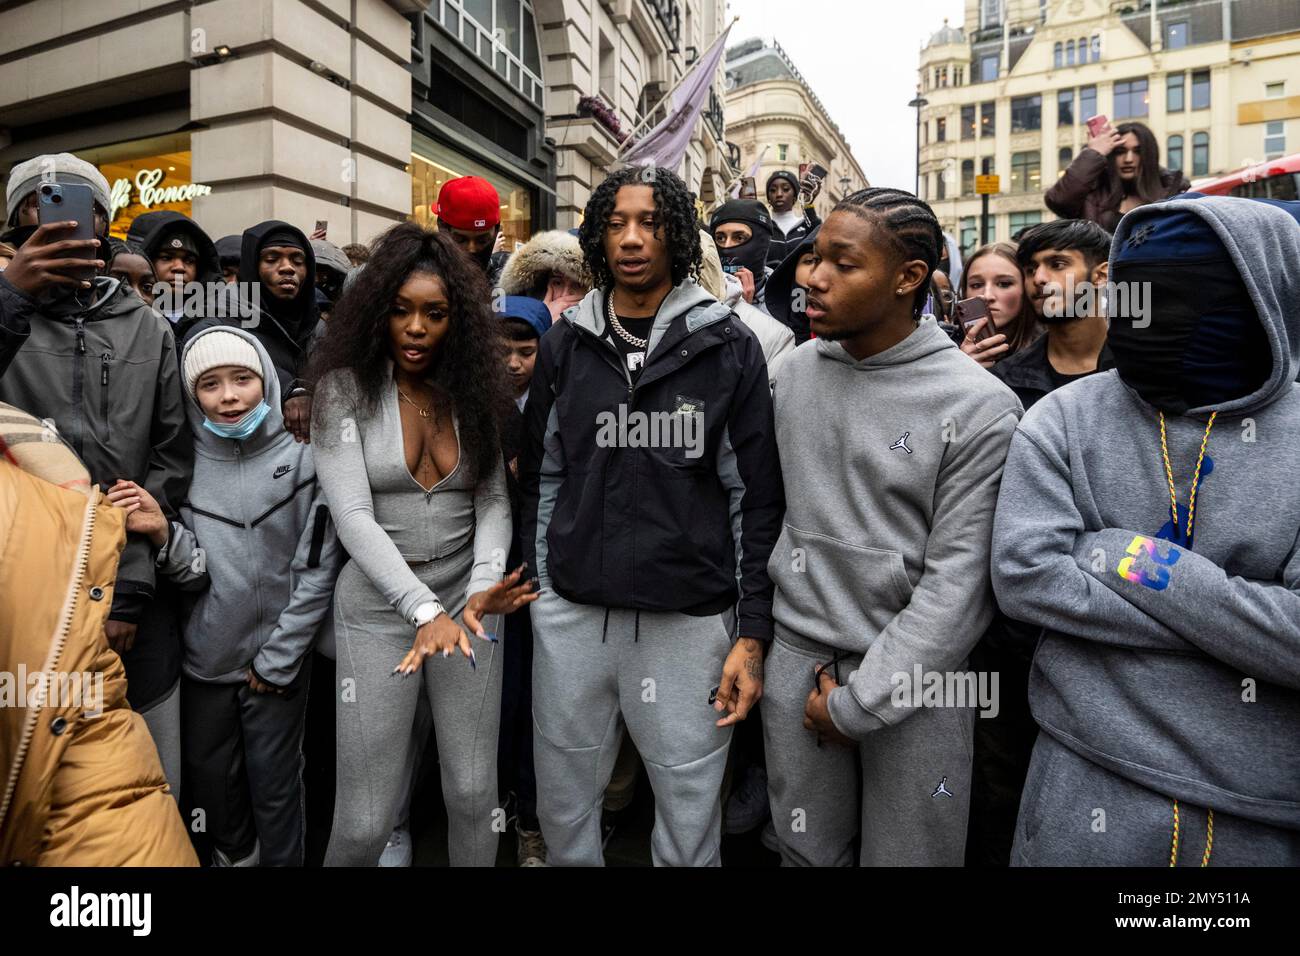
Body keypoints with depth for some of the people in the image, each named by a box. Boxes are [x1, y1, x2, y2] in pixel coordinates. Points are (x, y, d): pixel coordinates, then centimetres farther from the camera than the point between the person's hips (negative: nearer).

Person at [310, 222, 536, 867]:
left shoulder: (472, 390, 5)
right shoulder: (345, 388, -5)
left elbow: (493, 499, -1)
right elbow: (353, 516, -15)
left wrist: (486, 584, -20)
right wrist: (425, 609, -26)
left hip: (467, 596, 3)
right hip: (379, 603, -3)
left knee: (474, 792, 10)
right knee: (366, 819, 3)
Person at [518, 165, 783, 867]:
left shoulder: (727, 346, -1)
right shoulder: (566, 342, 7)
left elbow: (757, 496, -2)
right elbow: (540, 479, 11)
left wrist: (753, 632, -5)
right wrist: (535, 591, 7)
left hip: (689, 619, -2)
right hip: (570, 614, 3)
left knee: (689, 822, 11)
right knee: (564, 813, 18)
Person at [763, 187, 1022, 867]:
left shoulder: (980, 407, -13)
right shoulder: (796, 371, 2)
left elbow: (957, 583, -14)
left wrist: (858, 702, -13)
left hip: (912, 674, -3)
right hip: (795, 656, 4)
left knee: (908, 853, 14)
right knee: (806, 853, 19)